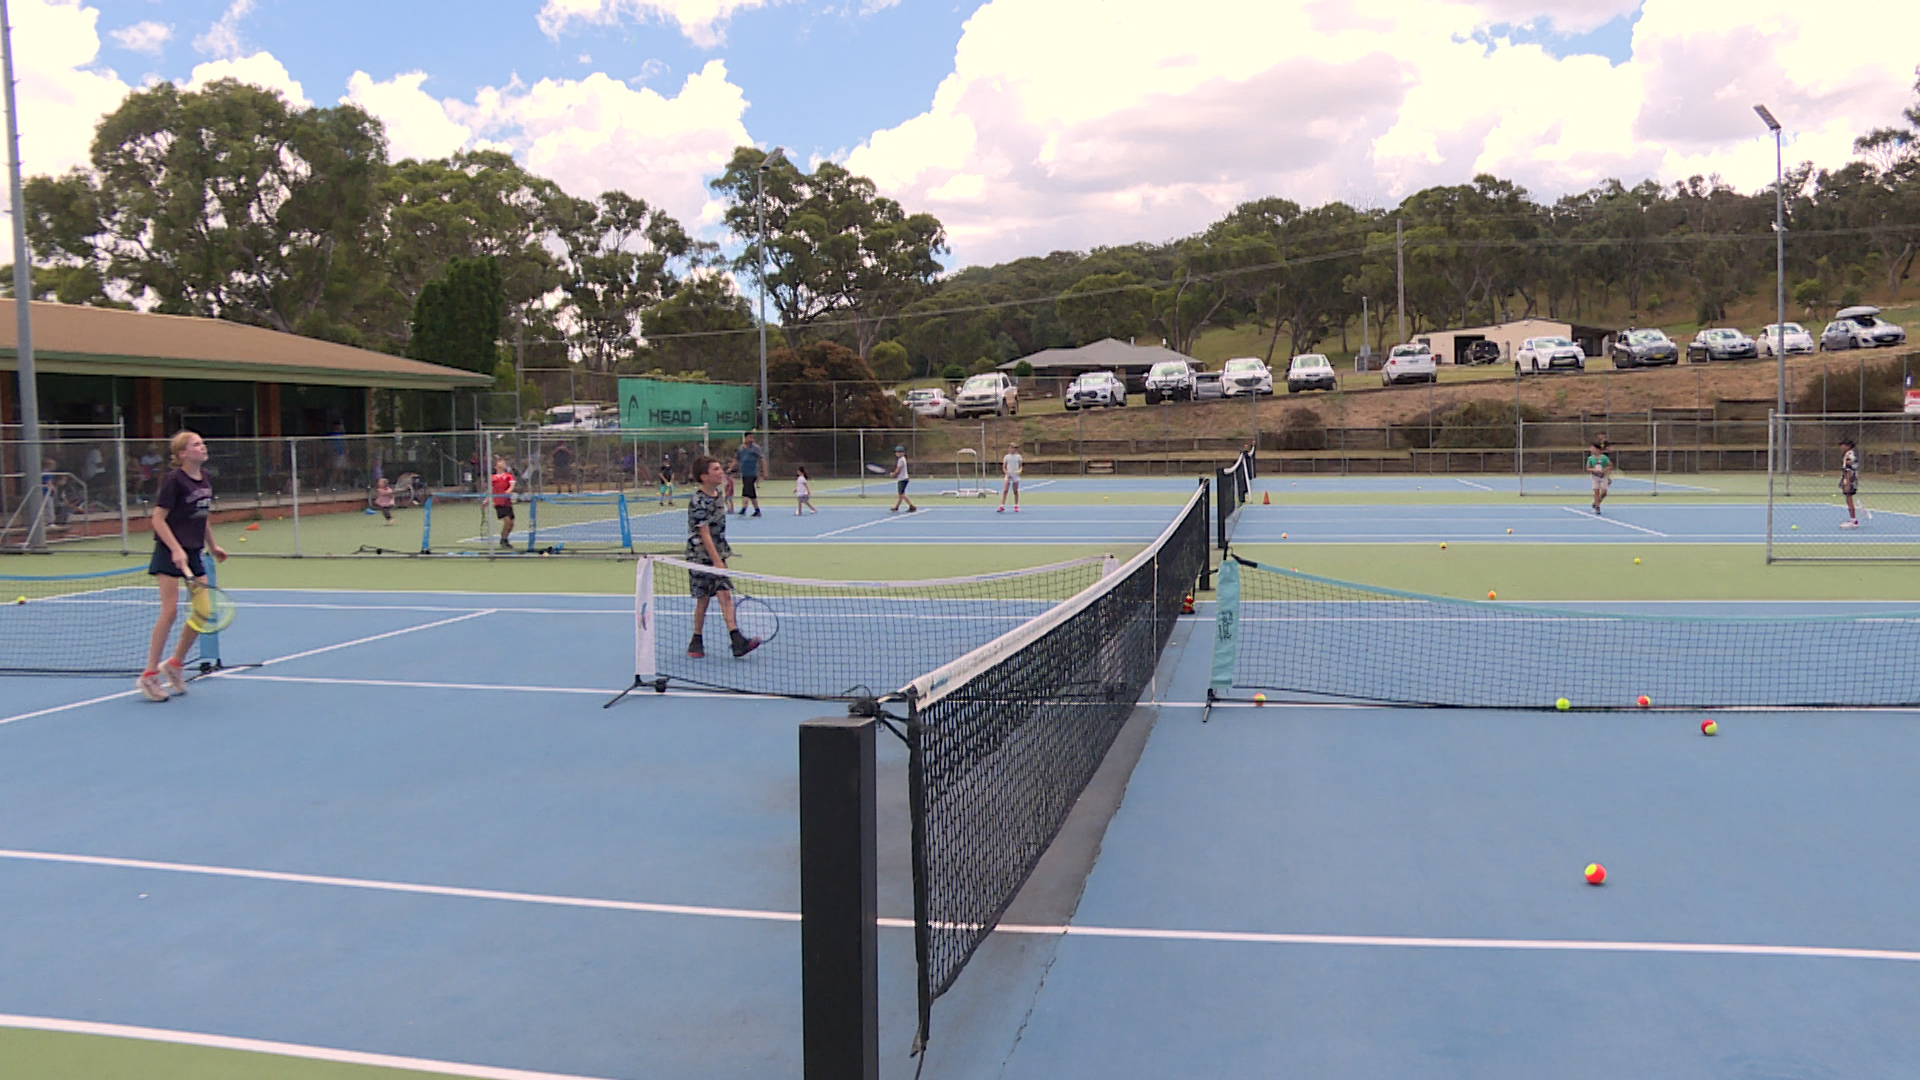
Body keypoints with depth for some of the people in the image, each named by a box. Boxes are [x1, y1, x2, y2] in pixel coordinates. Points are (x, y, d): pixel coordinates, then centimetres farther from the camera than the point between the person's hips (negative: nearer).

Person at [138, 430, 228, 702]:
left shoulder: (205, 479, 8)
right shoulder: (174, 480, -14)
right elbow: (158, 519, -16)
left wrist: (212, 546, 21)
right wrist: (176, 550, -23)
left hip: (193, 553, 7)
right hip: (169, 553, -7)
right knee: (170, 611, -10)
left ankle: (175, 664, 20)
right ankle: (149, 674, -1)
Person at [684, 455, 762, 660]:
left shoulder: (717, 495, 8)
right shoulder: (698, 502, -17)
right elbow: (704, 535, -20)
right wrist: (717, 562, -22)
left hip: (717, 554, 7)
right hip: (701, 556, -7)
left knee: (725, 595, -3)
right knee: (703, 599, 2)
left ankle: (737, 641, -12)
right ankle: (697, 641, 17)